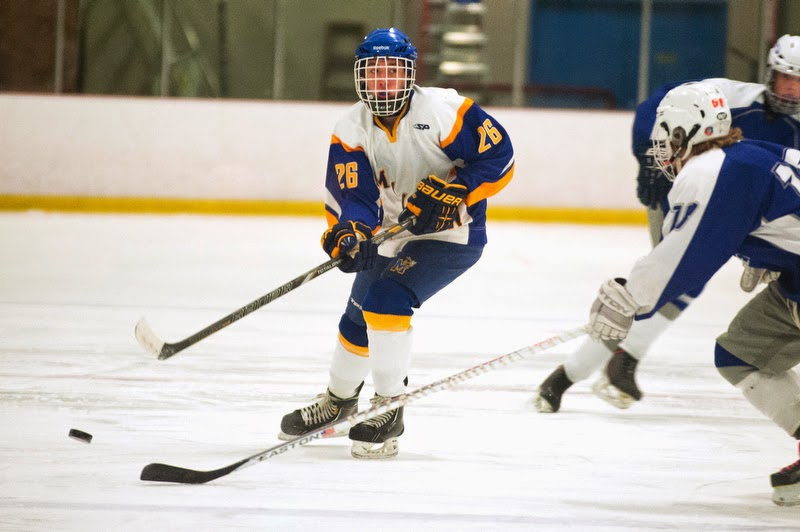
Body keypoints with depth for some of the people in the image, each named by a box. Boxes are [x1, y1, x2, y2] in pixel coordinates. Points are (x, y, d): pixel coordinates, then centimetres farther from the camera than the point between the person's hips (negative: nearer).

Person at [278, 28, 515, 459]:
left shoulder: (443, 110, -22)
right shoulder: (351, 130, -9)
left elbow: (499, 157, -20)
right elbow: (349, 194, -20)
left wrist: (451, 193, -30)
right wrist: (347, 233, -41)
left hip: (452, 234, -6)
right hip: (392, 237, 6)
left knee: (386, 298, -26)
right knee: (358, 319, 13)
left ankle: (389, 410, -17)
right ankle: (338, 400, 42)